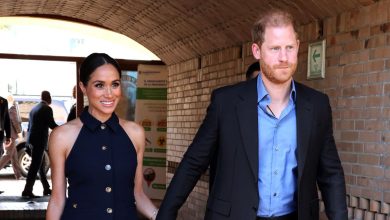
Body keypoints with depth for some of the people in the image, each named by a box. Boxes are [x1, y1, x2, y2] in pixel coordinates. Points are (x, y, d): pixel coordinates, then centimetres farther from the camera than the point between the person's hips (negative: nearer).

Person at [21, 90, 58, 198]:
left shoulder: (34, 109, 15)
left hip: (33, 139, 9)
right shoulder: (47, 109, -10)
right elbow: (52, 125, -13)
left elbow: (29, 126, 18)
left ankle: (46, 189, 24)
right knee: (35, 166, -7)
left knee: (41, 165, 16)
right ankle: (27, 190, -8)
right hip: (40, 140, -9)